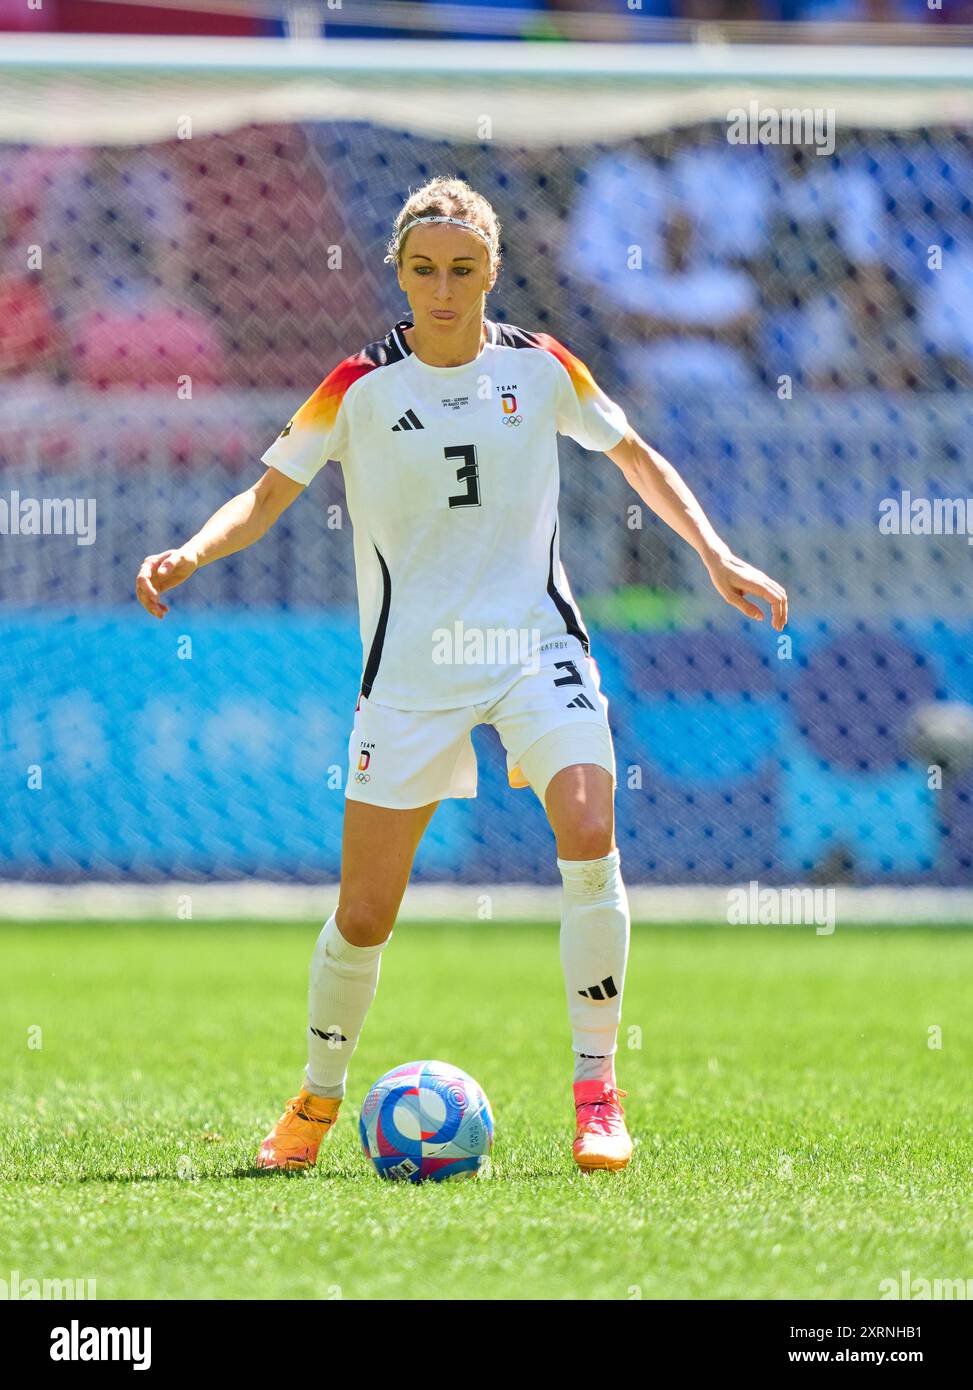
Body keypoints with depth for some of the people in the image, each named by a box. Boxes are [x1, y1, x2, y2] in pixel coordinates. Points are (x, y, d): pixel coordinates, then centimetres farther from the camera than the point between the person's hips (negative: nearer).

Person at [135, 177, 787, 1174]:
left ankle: (596, 1089, -11)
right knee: (365, 909, -2)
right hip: (411, 668, -1)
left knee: (588, 837, -23)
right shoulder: (361, 388, -5)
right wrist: (191, 553, -19)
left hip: (534, 644, 1)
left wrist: (716, 556, 8)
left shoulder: (539, 368, 1)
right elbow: (269, 494, 0)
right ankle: (317, 1100, 24)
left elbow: (635, 456, 15)